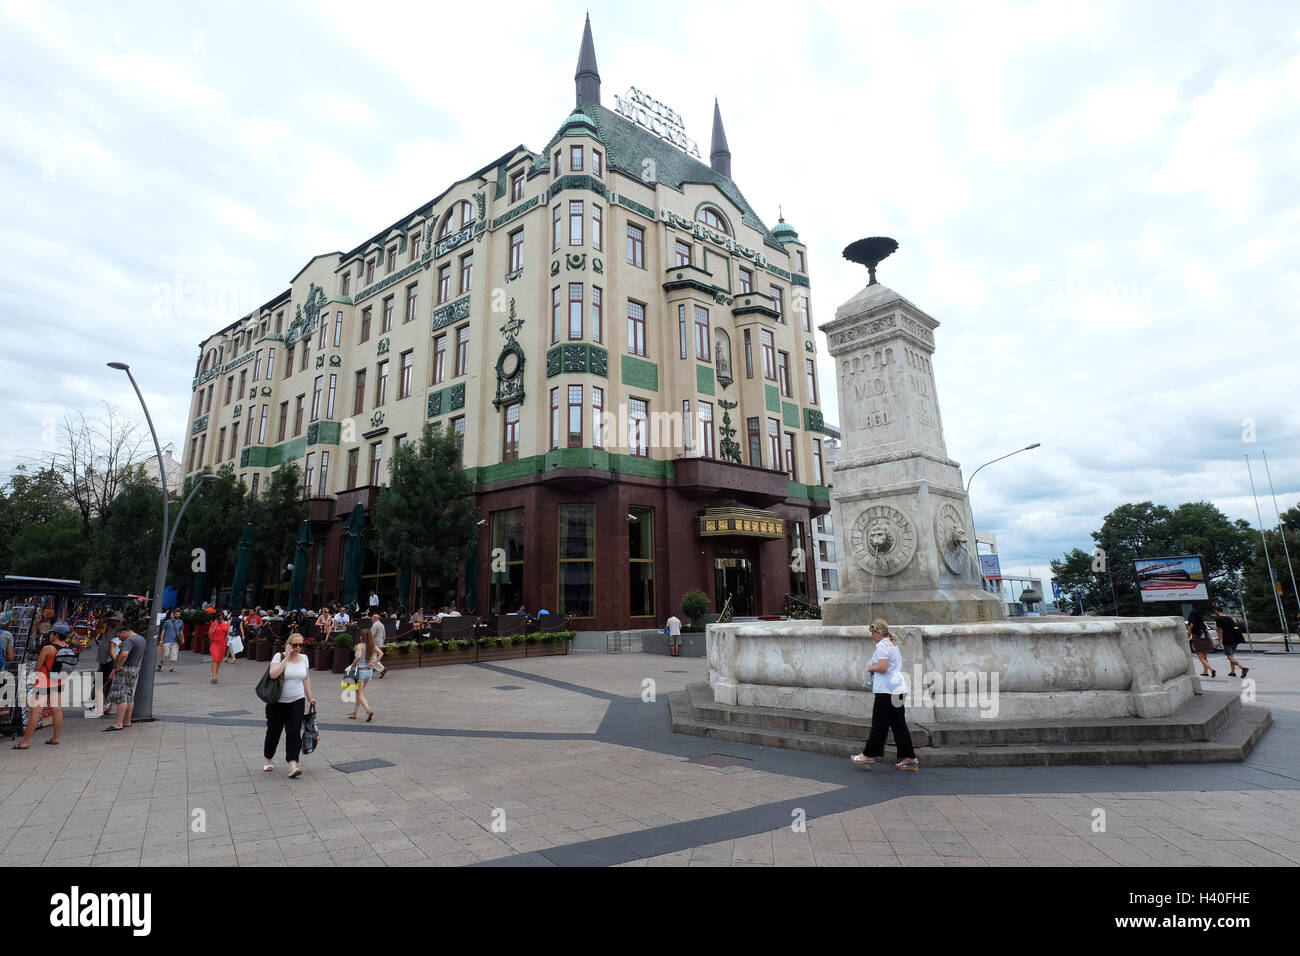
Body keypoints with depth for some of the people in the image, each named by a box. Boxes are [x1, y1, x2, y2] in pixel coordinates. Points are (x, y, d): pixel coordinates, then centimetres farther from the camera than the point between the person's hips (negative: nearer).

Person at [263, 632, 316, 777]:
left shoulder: (304, 658, 3)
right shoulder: (279, 657, -9)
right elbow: (273, 674, -26)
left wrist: (309, 697, 15)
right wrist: (286, 657, -25)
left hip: (297, 702, 2)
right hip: (277, 702, -2)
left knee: (294, 733, -7)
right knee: (273, 732, 12)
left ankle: (293, 765, -9)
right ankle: (269, 760, 36)